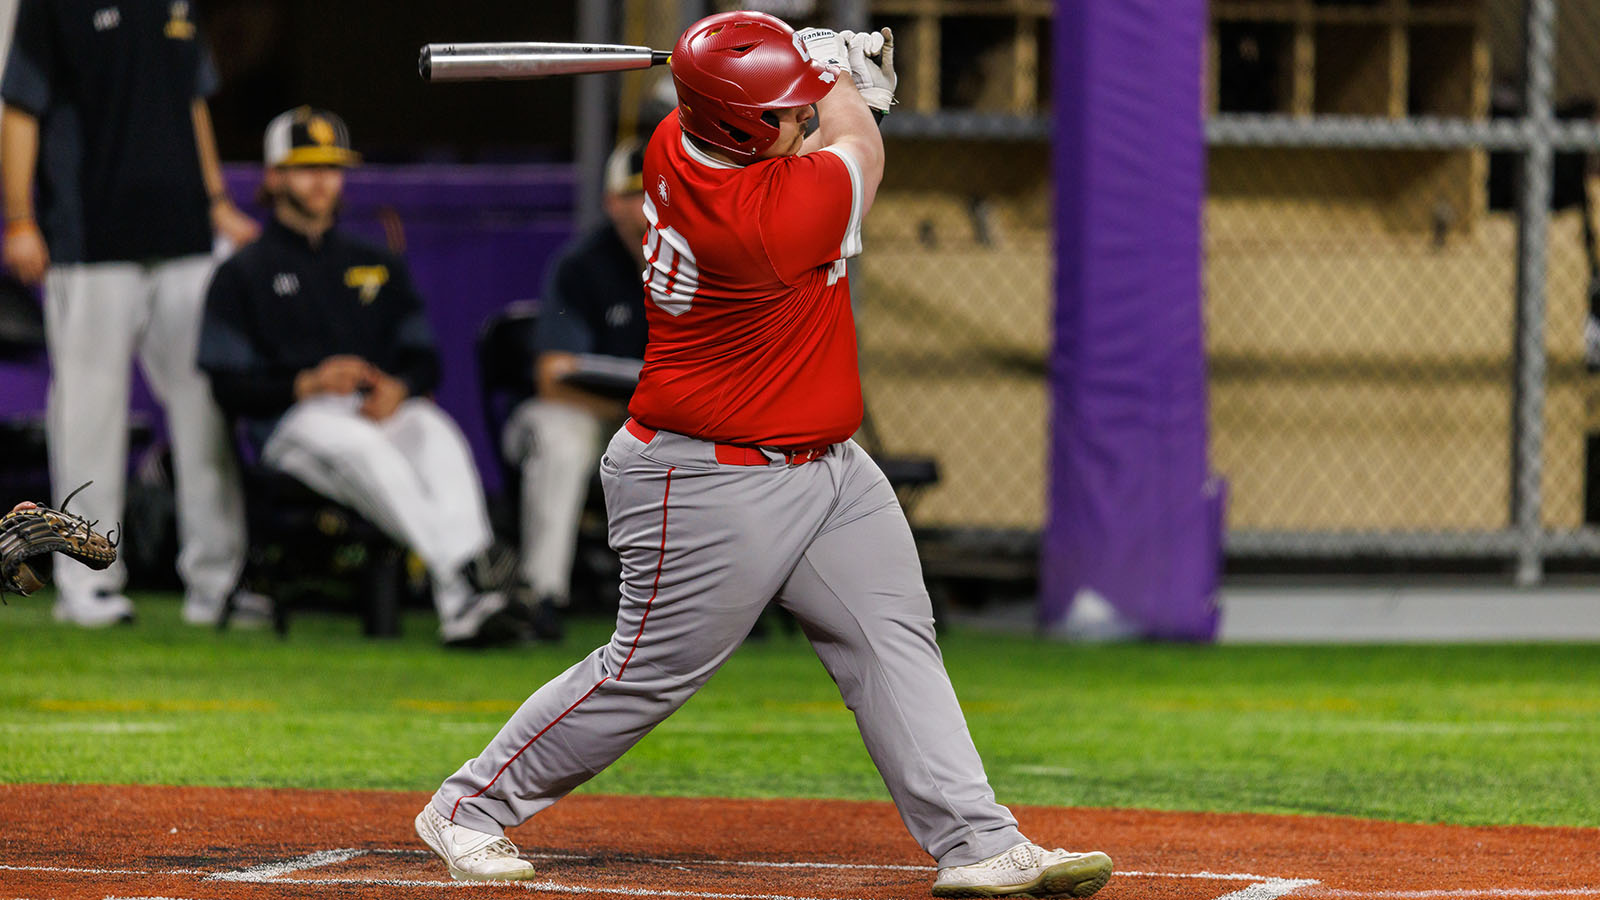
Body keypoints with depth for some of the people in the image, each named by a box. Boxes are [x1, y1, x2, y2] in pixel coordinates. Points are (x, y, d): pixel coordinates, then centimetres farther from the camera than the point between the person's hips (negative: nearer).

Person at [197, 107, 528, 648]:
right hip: (294, 420, -3)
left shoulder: (378, 267, 29)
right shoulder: (242, 274, 16)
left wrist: (399, 388, -5)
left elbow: (425, 360, 20)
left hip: (384, 408, 3)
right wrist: (306, 385, -13)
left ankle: (463, 605, -56)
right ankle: (464, 585, -55)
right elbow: (228, 385, 4)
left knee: (435, 432, -34)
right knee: (361, 444, -39)